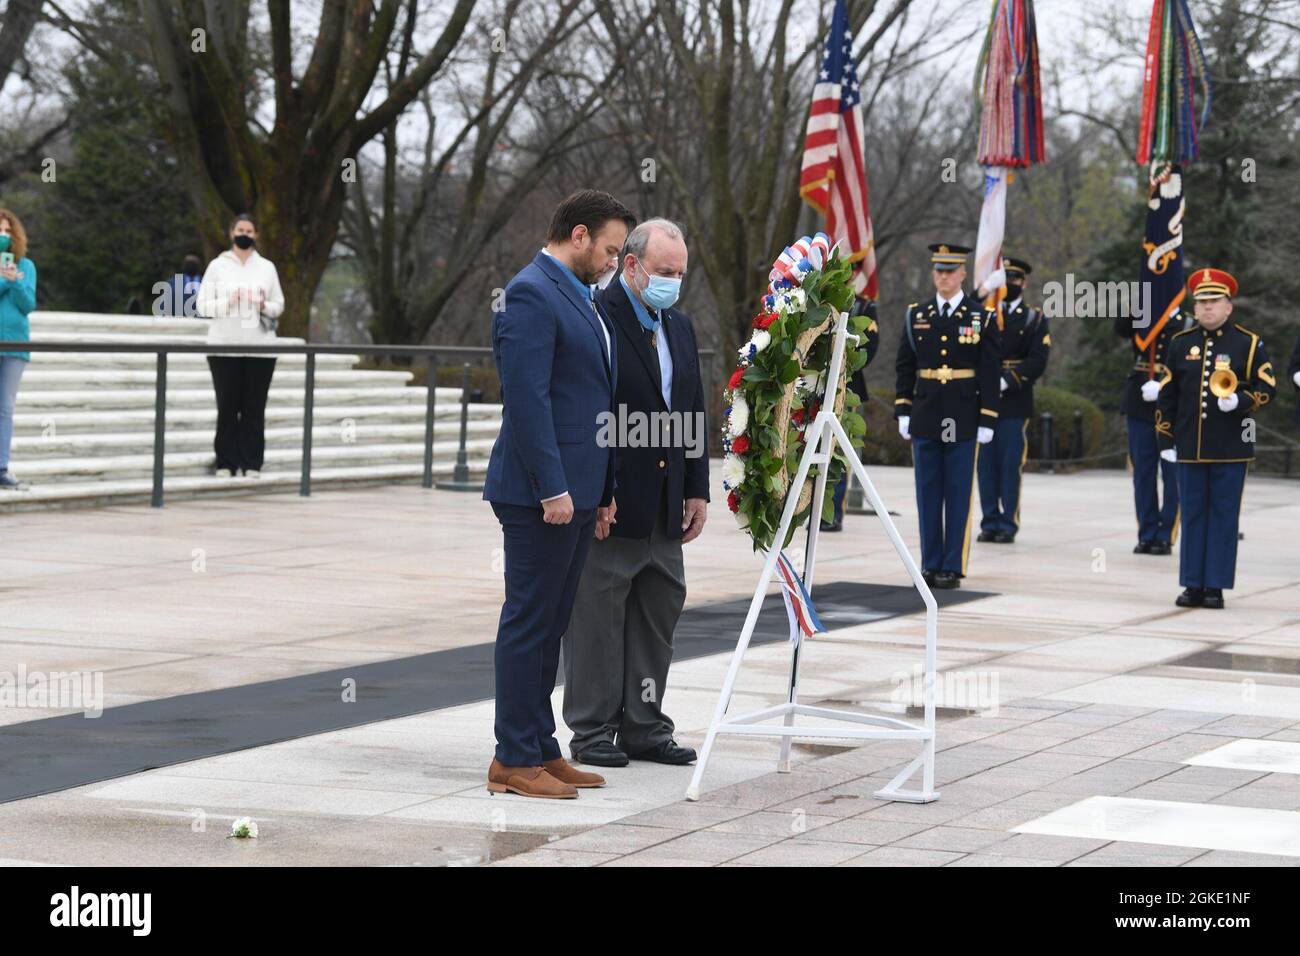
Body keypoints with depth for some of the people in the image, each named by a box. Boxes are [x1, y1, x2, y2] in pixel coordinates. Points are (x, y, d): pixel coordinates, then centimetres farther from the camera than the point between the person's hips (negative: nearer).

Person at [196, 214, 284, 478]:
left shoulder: (267, 267, 11)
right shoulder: (218, 266, 5)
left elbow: (279, 305, 13)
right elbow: (203, 305, 1)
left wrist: (266, 306, -8)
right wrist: (227, 303, -15)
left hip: (260, 347, 1)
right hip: (224, 347, -1)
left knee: (254, 407, -1)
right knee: (227, 406, -3)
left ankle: (252, 464, 1)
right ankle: (226, 464, 1)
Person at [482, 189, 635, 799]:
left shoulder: (578, 298, 19)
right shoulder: (531, 295, -13)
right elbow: (527, 399, -20)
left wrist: (603, 489, 18)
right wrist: (552, 489, -22)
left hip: (577, 491, 10)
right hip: (542, 494, -10)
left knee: (550, 625, 13)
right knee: (528, 623, -5)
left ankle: (540, 749, 19)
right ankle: (515, 760, 0)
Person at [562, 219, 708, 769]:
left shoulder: (680, 327, 15)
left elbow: (694, 414, 19)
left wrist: (697, 491, 12)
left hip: (664, 509, 8)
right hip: (610, 501, -8)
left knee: (658, 617, 11)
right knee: (597, 617, -1)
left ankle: (644, 728, 18)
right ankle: (592, 731, 5)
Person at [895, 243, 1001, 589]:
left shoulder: (981, 317, 0)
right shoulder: (916, 315, 8)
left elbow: (991, 372, -1)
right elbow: (904, 366, 11)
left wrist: (987, 419, -5)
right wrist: (903, 411, 4)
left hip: (963, 419, -3)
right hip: (925, 417, 3)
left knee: (959, 494, 0)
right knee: (928, 492, 5)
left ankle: (953, 567, 4)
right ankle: (931, 564, 11)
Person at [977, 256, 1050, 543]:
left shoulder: (1034, 319, 5)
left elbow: (1037, 362, -5)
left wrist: (1007, 381, -16)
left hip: (1015, 404, -3)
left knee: (1011, 465, -3)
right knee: (987, 464, 4)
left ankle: (1008, 525, 2)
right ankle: (989, 523, 10)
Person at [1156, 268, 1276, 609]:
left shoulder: (1249, 343, 2)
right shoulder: (1181, 344, 10)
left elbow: (1267, 389, 2)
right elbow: (1167, 395, 13)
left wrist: (1240, 401, -18)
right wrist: (1166, 440, 8)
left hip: (1230, 449, -3)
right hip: (1189, 448, 3)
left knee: (1224, 516, 0)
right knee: (1193, 515, 5)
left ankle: (1215, 587, 4)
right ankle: (1193, 585, 10)